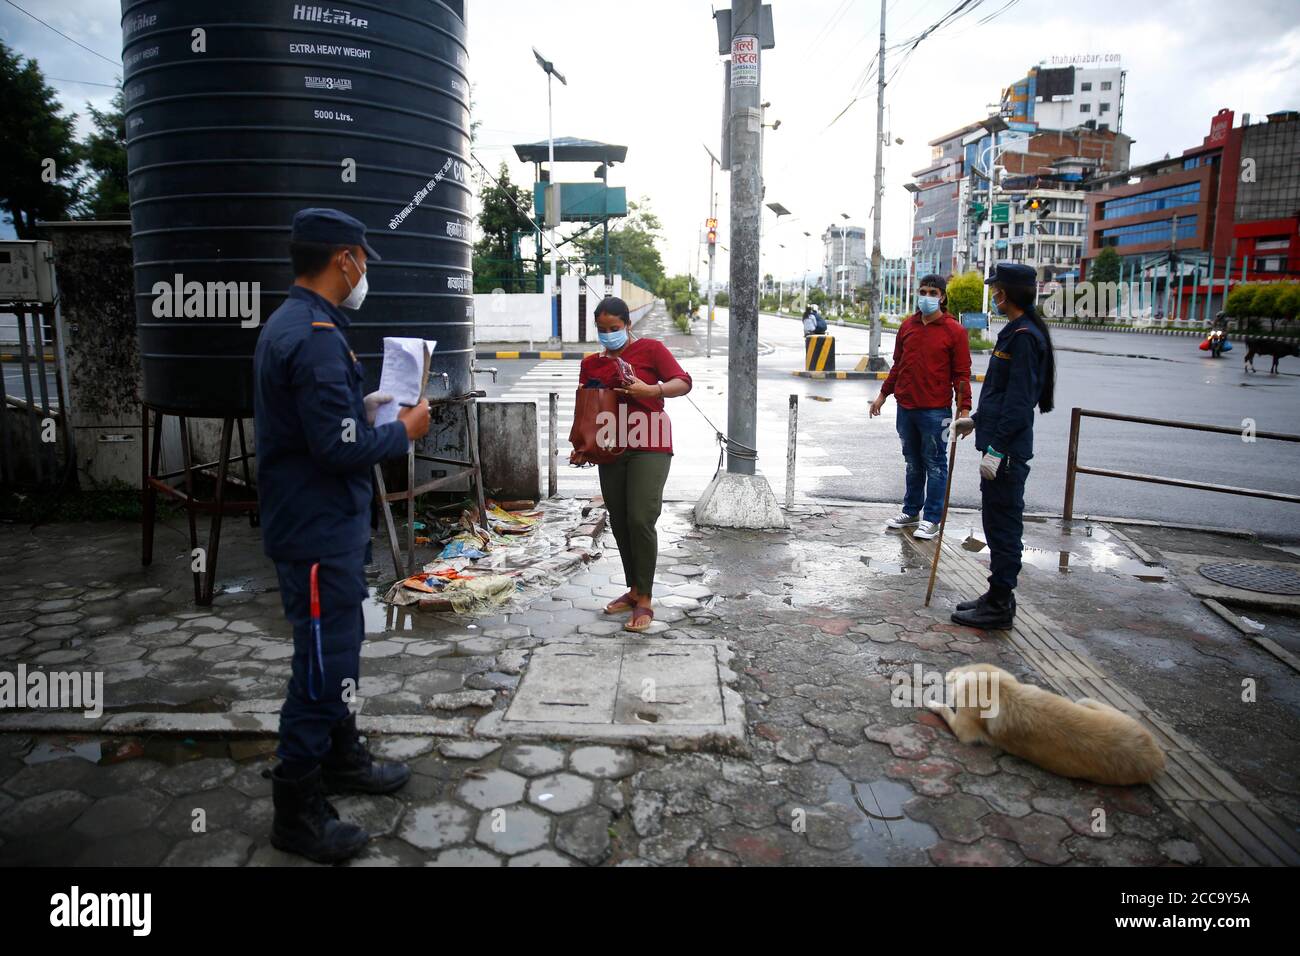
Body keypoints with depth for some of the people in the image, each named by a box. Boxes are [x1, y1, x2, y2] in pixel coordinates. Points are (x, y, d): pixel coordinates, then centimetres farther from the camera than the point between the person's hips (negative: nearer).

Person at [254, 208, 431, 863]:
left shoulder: (291, 324, 11)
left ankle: (341, 758, 39)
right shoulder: (314, 335, -22)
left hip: (327, 524, 10)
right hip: (318, 532, -10)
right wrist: (403, 431, -10)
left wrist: (366, 407, 10)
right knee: (323, 665, 0)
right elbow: (341, 448, -25)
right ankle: (296, 811, 15)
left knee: (339, 649, 21)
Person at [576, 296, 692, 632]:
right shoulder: (591, 363, 14)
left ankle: (645, 600, -4)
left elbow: (683, 382, -6)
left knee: (640, 520, -15)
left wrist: (652, 390, -24)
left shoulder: (650, 349, 1)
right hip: (611, 450, 5)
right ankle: (634, 590, 24)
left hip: (649, 447, -5)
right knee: (619, 524, 8)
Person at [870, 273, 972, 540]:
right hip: (905, 407, 5)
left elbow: (962, 373, -7)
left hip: (935, 410, -5)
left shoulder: (954, 331, -6)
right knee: (913, 463, 17)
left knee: (935, 465, 2)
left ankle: (931, 519, 10)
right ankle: (910, 512, 28)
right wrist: (884, 394, 18)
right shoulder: (907, 325, 9)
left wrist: (964, 409, -12)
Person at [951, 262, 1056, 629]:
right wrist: (977, 420, 27)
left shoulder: (1024, 336, -16)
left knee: (1003, 525, -1)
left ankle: (999, 606, 9)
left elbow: (1019, 401, -21)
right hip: (1002, 445, 10)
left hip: (1007, 451, -10)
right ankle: (998, 596, 28)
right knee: (998, 523, 17)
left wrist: (996, 448, -22)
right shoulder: (1017, 332, 14)